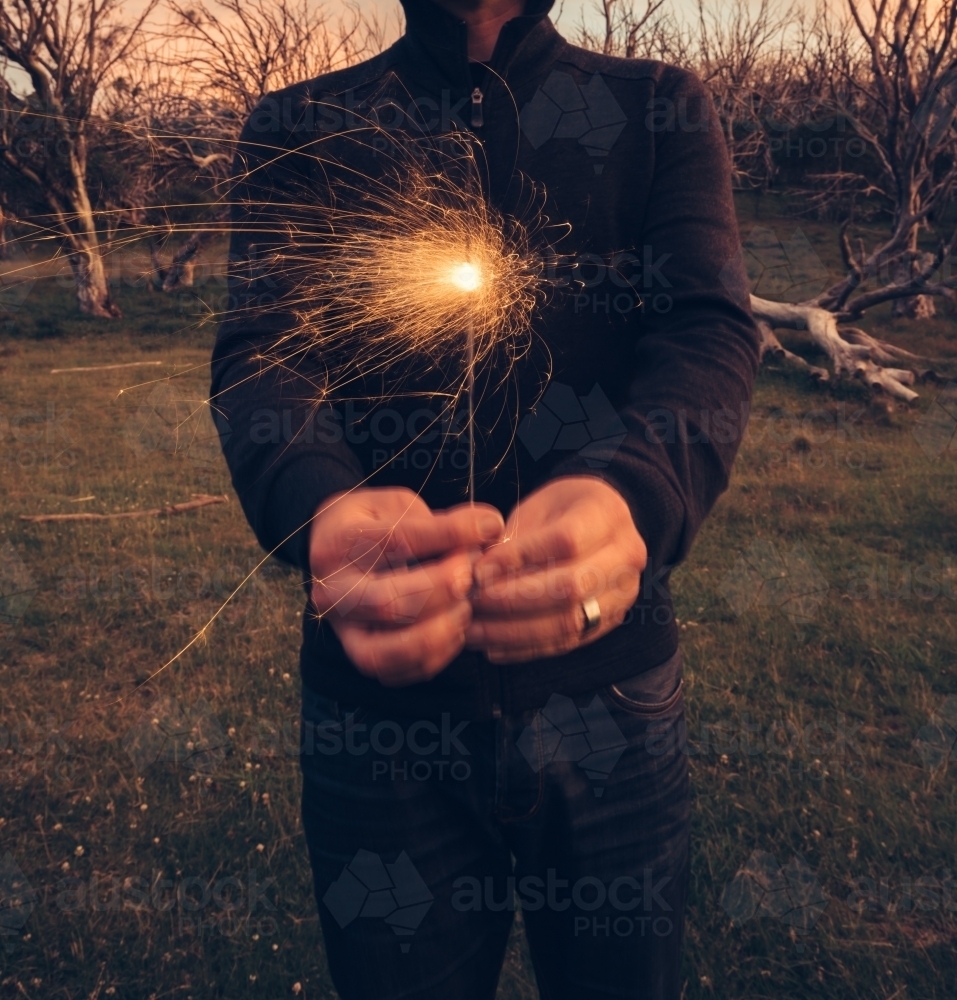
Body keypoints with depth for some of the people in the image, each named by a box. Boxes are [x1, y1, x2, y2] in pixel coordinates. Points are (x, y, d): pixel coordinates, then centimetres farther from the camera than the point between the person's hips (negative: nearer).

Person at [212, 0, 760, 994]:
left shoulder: (664, 112, 4)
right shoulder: (299, 129, 4)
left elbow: (710, 328, -11)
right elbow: (260, 351, -11)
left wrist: (630, 490, -35)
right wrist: (319, 505, -35)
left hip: (607, 680, 1)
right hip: (377, 685, 0)